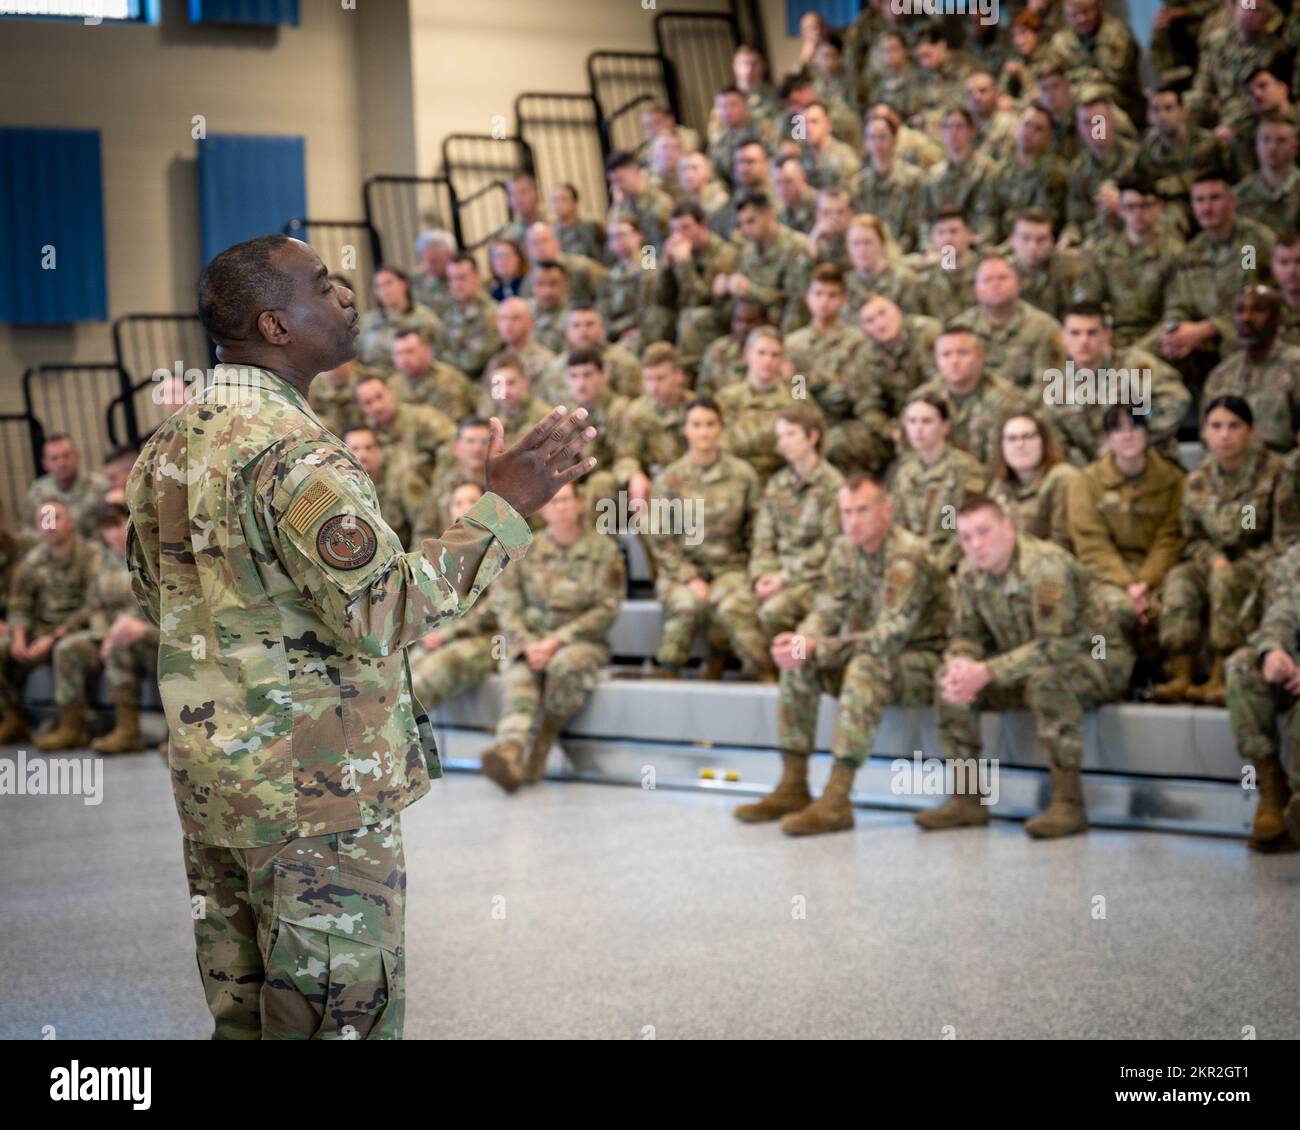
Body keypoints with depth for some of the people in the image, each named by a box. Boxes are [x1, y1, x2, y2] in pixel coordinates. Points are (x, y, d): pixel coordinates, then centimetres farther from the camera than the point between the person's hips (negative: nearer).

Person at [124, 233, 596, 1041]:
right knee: (342, 1020, 0)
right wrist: (506, 511, -22)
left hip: (208, 783, 9)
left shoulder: (169, 445, 8)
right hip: (316, 794, -9)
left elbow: (152, 589, 19)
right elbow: (381, 613, -26)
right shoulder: (294, 453, -21)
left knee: (241, 1012, 16)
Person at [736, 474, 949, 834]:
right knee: (797, 663, -12)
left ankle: (836, 800, -39)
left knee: (866, 666, -36)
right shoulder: (844, 550, 1)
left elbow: (890, 636, -30)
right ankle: (793, 788, -9)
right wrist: (800, 640, -25)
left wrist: (816, 649, -35)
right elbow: (825, 612, -1)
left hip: (920, 660, -7)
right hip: (870, 650, 8)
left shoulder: (907, 557, -23)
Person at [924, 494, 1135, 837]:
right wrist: (961, 665, -21)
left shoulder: (1045, 566, -27)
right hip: (1029, 664, 7)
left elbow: (1056, 644, -32)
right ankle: (967, 799, -5)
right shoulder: (970, 573, -3)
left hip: (1100, 661, -7)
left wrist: (986, 672, -36)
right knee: (947, 678, -10)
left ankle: (1069, 804, -33)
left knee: (1046, 677, -39)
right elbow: (965, 635, 4)